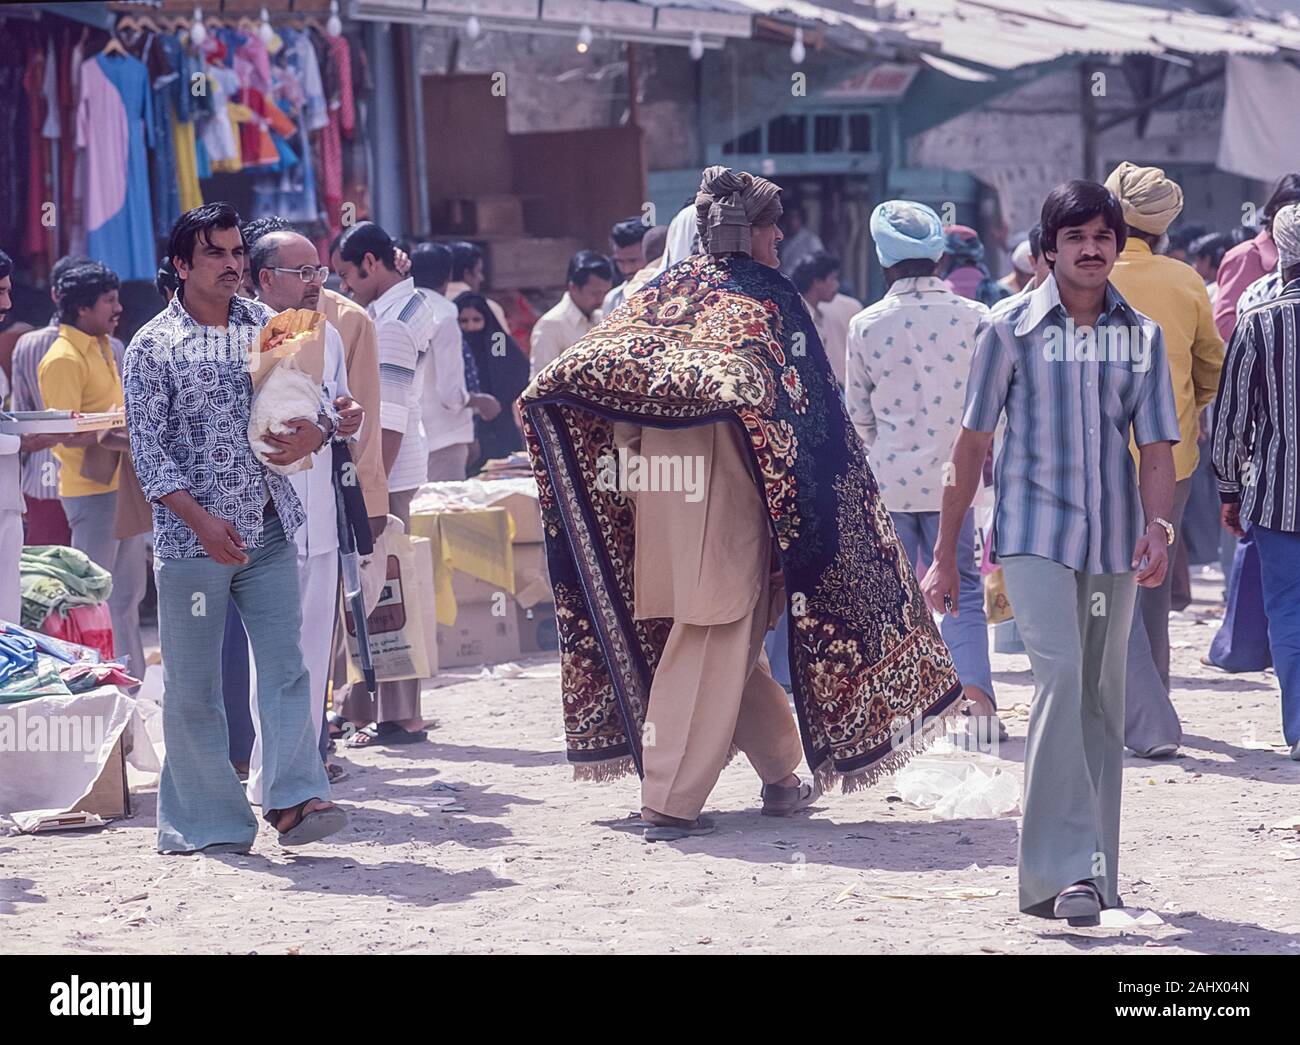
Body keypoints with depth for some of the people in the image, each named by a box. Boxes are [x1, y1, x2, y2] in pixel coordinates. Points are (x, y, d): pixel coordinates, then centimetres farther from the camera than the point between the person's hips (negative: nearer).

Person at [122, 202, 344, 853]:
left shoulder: (267, 326, 9)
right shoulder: (152, 347, -3)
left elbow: (312, 399, 14)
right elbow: (148, 449, -7)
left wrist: (314, 432, -11)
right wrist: (201, 520, -18)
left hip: (269, 529, 3)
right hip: (189, 537, -3)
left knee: (285, 668, -5)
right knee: (191, 686, 2)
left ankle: (293, 798, -5)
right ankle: (208, 821, 10)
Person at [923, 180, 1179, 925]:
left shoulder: (1142, 336, 7)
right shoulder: (1012, 328, 0)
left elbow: (1157, 449, 5)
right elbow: (973, 443, 4)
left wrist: (1158, 527, -14)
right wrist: (946, 553, 4)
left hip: (1114, 545, 4)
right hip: (1034, 535, -4)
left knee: (1103, 704, 8)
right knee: (1061, 676, -21)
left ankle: (1096, 875, 18)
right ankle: (1063, 870, -22)